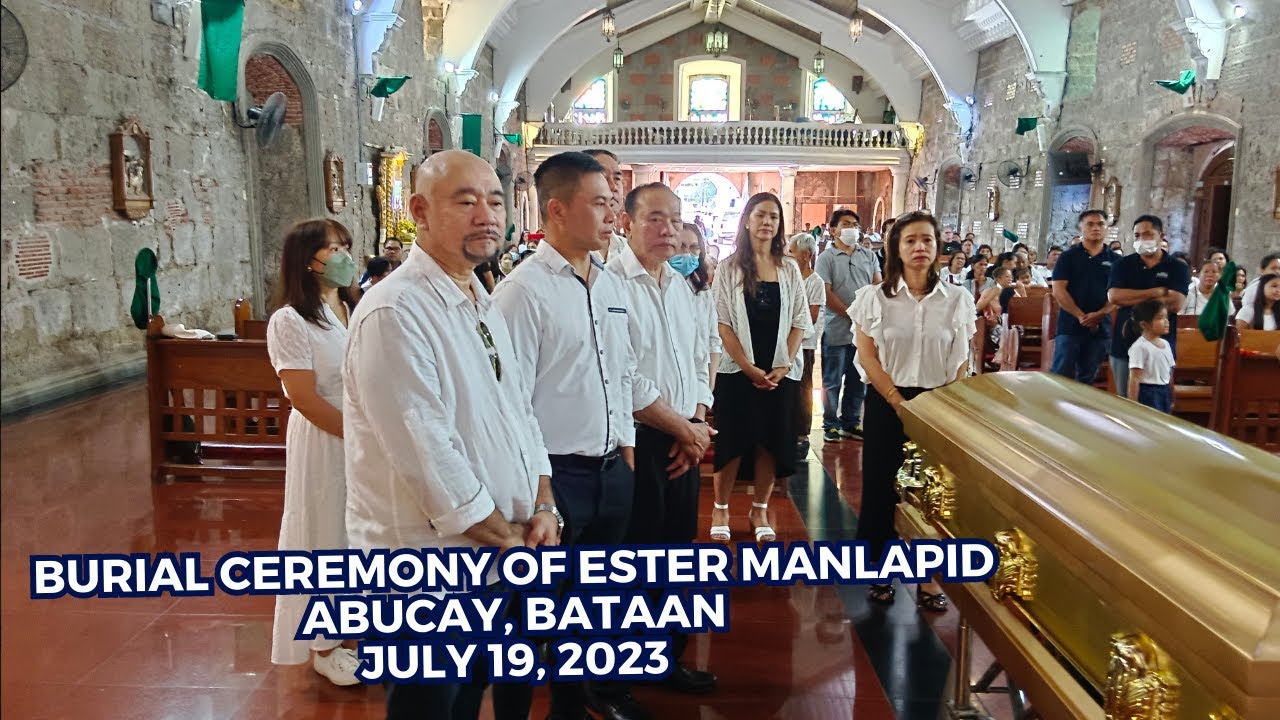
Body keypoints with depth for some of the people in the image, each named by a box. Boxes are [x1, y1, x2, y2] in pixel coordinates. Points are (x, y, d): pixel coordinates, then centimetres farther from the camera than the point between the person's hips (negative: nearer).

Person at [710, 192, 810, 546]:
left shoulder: (789, 270, 8)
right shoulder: (730, 267, -1)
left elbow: (799, 322, 5)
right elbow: (723, 323, -6)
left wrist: (784, 365, -7)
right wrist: (749, 368, -12)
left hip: (780, 372, 3)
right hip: (738, 370, -2)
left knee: (772, 443, 5)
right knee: (733, 442, 1)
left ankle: (760, 511, 20)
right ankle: (720, 509, 17)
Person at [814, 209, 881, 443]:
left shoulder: (868, 255, 10)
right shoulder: (826, 258, -4)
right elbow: (826, 294, -10)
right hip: (836, 329, -4)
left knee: (857, 380, 11)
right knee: (832, 381, 4)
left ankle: (850, 422, 23)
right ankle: (831, 424, 15)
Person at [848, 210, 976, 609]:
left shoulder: (958, 300, 2)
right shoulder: (875, 298, -1)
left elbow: (962, 363, 4)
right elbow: (867, 358, -5)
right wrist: (899, 402, -13)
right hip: (886, 404, 0)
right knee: (880, 486, 4)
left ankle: (928, 576, 15)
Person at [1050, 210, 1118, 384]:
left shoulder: (1115, 260, 8)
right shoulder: (1068, 256, 2)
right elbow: (1058, 291, -6)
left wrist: (1100, 314, -14)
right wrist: (1081, 316, -14)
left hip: (1100, 328, 3)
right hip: (1070, 326, -2)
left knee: (1087, 380, 9)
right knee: (1061, 377, -5)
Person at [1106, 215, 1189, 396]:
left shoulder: (1178, 268, 4)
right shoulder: (1123, 264, 8)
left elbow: (1175, 303, -11)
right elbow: (1114, 297, -8)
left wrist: (1131, 299, -7)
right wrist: (1157, 292, -9)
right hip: (1125, 345, 1)